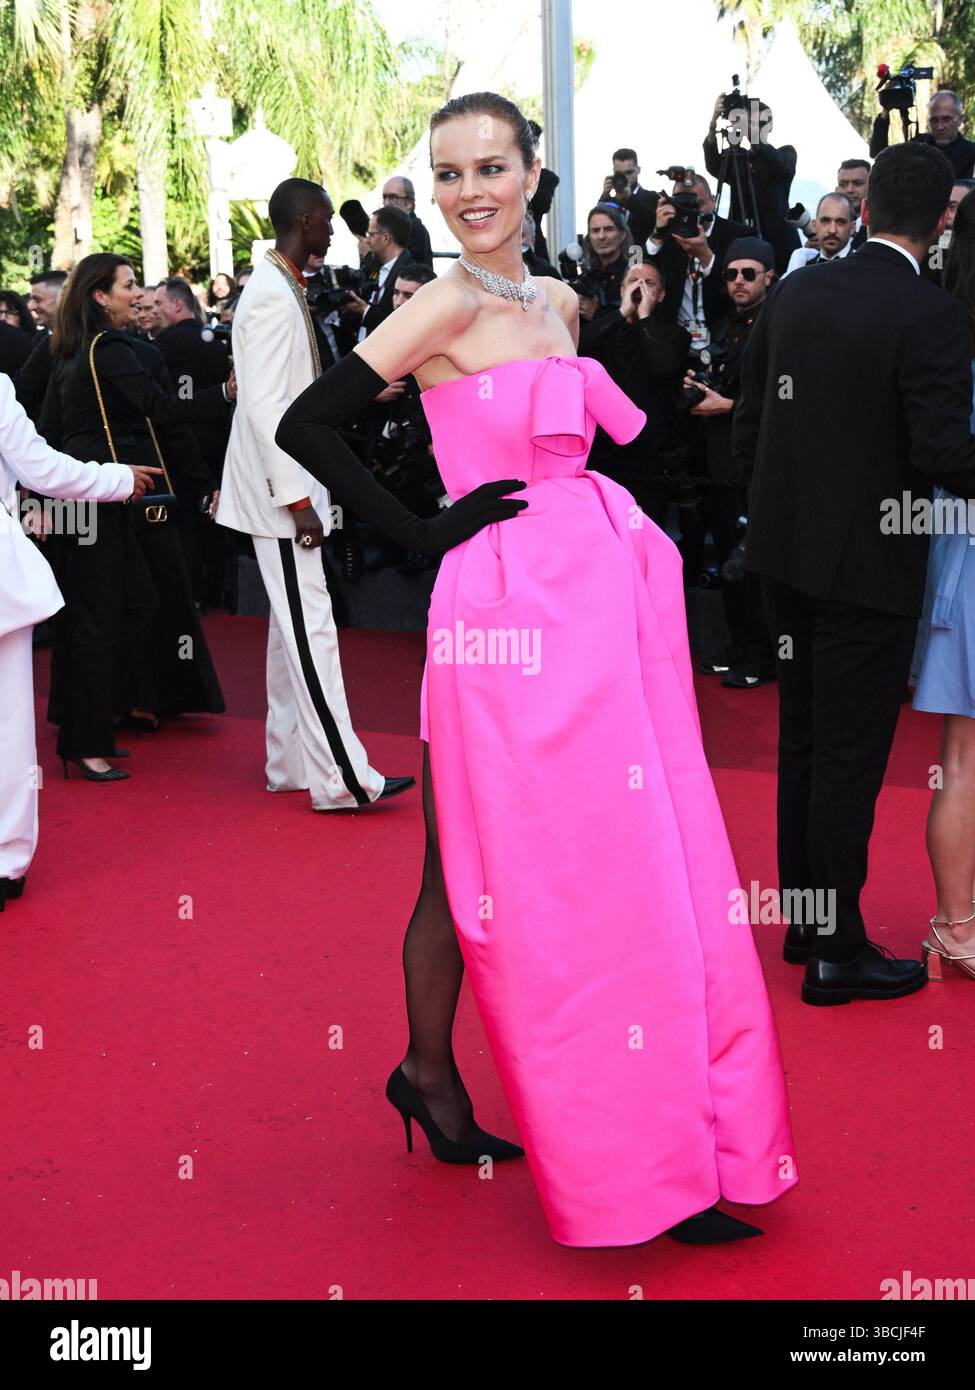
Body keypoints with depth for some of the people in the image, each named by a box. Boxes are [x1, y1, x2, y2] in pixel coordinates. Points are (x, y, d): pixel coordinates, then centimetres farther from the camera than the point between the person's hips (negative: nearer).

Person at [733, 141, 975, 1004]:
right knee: (850, 756, 2)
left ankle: (802, 917, 30)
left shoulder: (793, 293, 4)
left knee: (803, 740, 17)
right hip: (867, 566, -6)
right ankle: (838, 951, 12)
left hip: (785, 552, 7)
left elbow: (747, 431, 8)